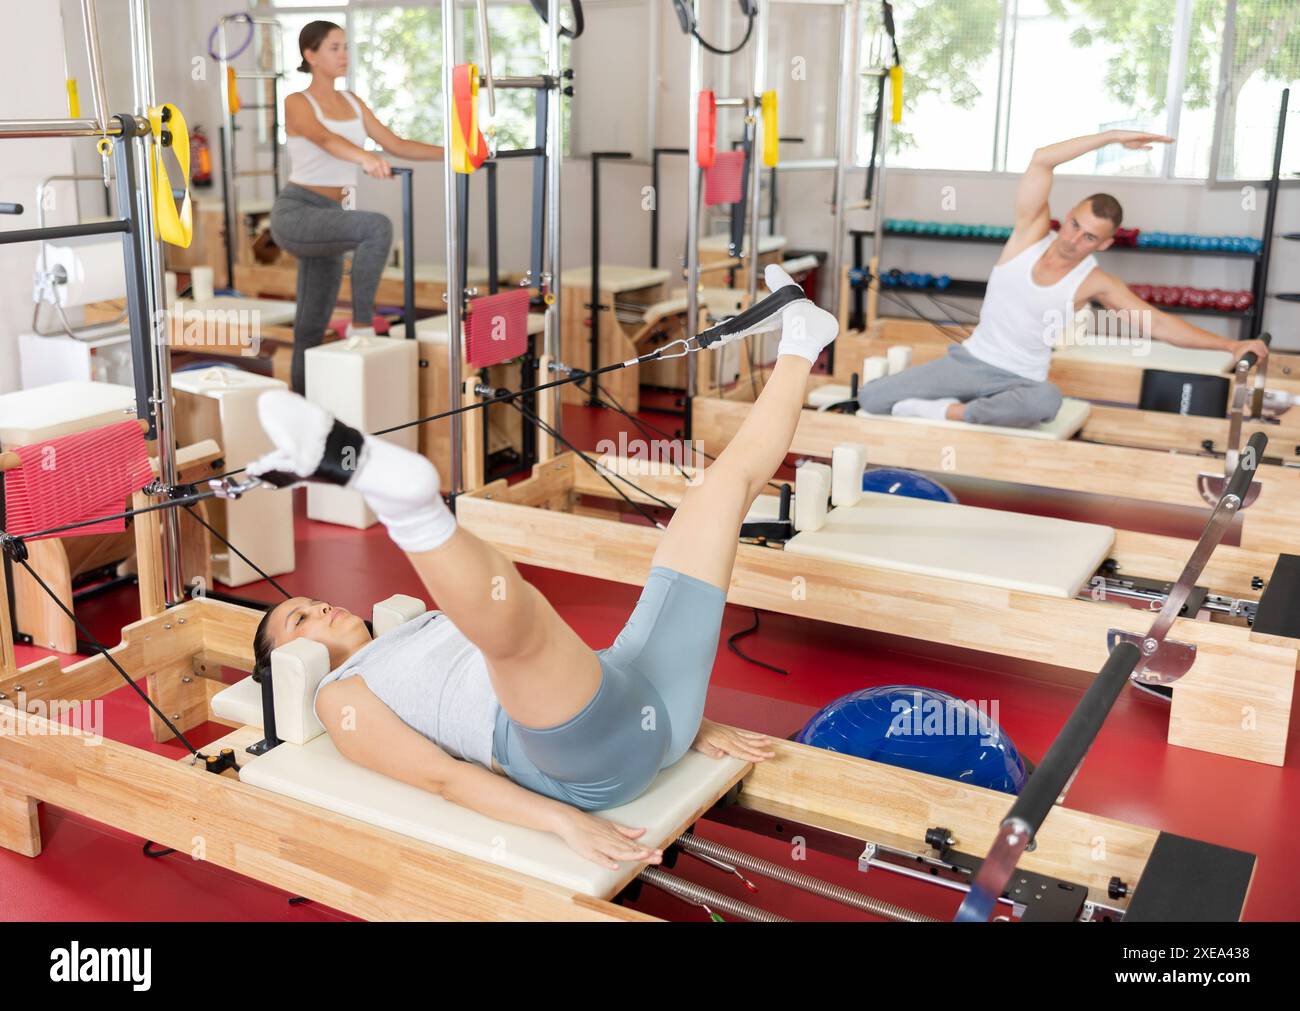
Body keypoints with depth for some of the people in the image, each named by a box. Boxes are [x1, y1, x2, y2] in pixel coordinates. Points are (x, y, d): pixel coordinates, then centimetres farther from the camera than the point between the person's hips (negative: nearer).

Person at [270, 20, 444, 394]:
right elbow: (325, 139, -31)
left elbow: (396, 145, 10)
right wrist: (365, 157, -52)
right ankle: (362, 324, -22)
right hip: (296, 214, -8)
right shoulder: (297, 103, -9)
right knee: (377, 227, -33)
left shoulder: (352, 102, 13)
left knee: (314, 323, 10)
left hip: (325, 219, 8)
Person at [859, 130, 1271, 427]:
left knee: (1047, 401, -42)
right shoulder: (1032, 232, -4)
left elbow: (1157, 323, -5)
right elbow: (1042, 160, -16)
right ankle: (974, 408, 2)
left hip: (1020, 382, -2)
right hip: (970, 360, 2)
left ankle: (949, 412, -25)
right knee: (870, 397, -12)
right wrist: (1112, 136, -19)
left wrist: (1230, 345, -9)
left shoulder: (1095, 282, -6)